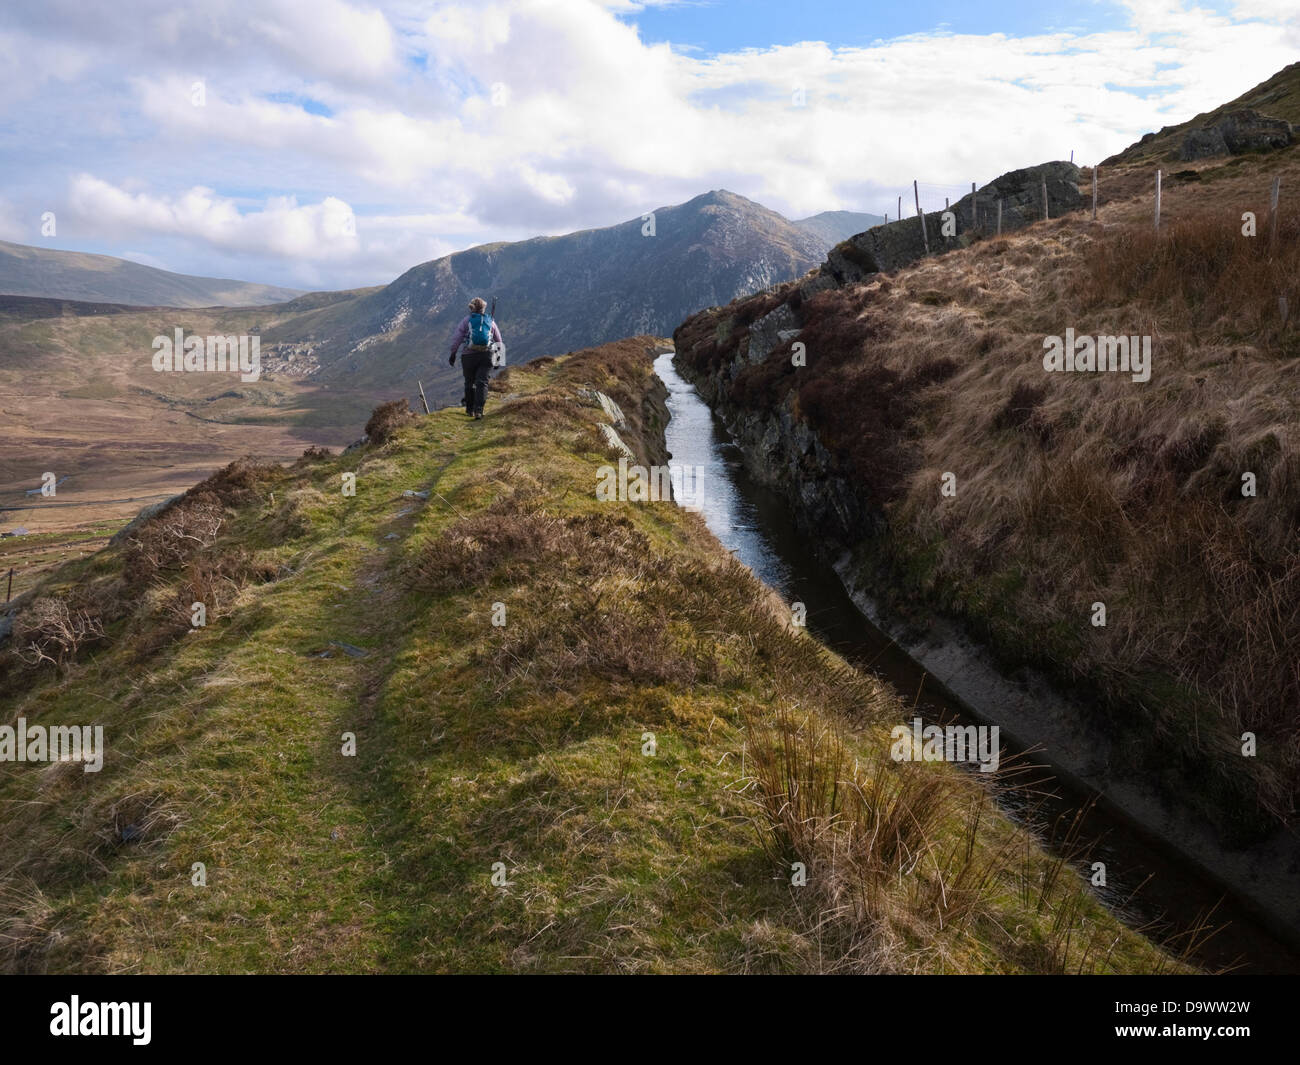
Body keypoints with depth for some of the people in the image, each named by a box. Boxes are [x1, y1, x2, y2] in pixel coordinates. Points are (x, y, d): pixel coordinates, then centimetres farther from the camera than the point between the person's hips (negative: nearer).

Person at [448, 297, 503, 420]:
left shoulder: (466, 320, 4)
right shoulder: (490, 321, 11)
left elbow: (457, 338, -2)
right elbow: (499, 341, 17)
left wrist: (453, 354, 6)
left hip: (469, 355, -1)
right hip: (487, 355, 1)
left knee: (469, 383, 12)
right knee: (482, 382, -3)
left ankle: (470, 410, 21)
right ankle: (479, 410, -17)